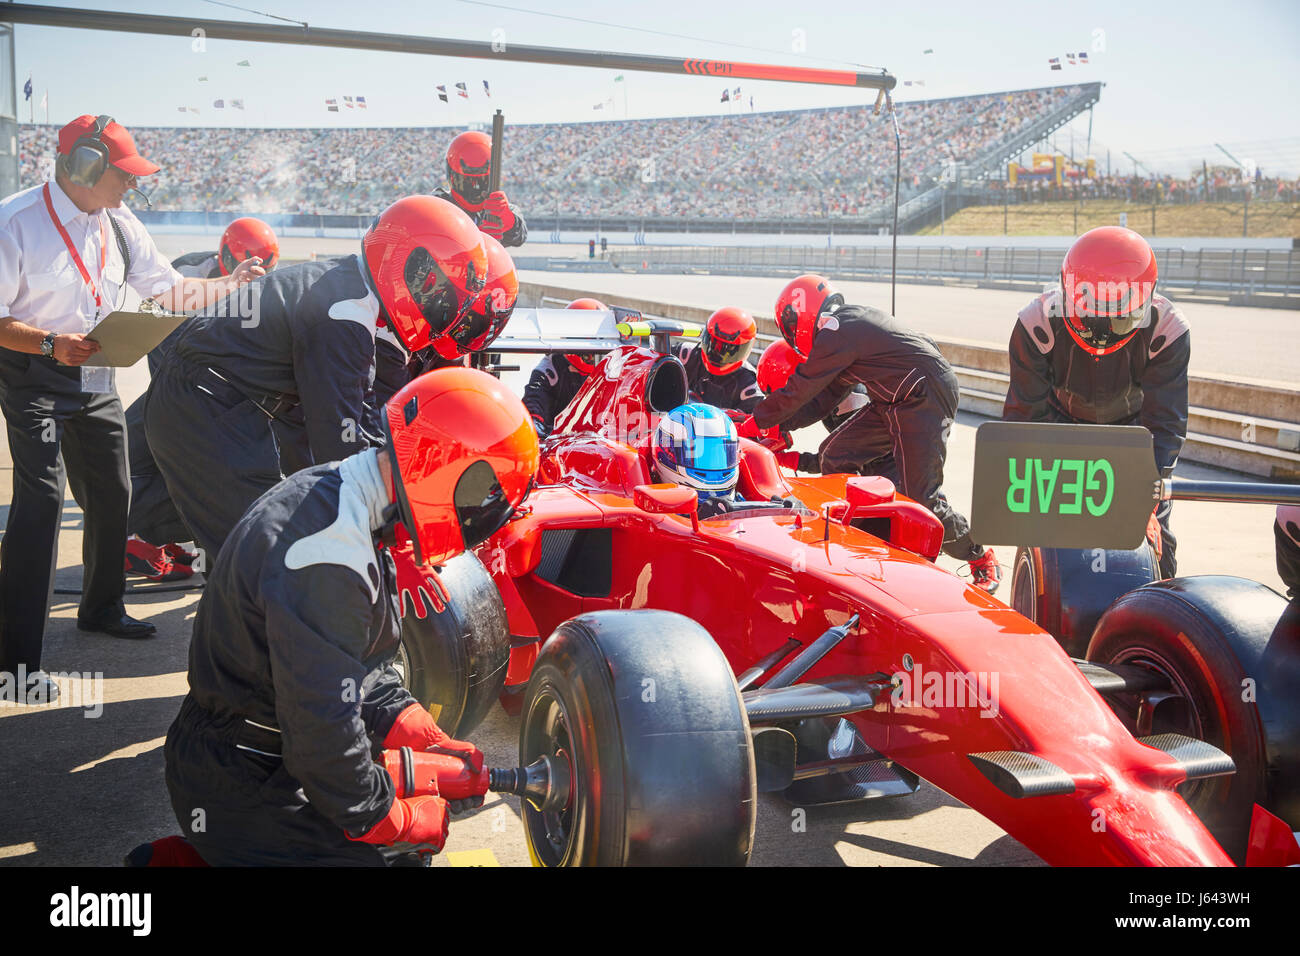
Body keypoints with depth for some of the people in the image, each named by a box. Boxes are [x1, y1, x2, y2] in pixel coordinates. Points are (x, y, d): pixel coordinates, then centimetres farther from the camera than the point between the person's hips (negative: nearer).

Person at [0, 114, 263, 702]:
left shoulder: (118, 224, 5)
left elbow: (170, 290, 10)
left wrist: (231, 284, 1)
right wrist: (51, 343, -29)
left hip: (94, 377, 7)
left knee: (112, 495, 15)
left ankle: (102, 609, 40)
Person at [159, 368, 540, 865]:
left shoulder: (333, 496, 4)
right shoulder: (327, 554, -29)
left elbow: (359, 666, 12)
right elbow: (322, 727, -26)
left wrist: (430, 744, 3)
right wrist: (398, 818, -12)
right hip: (241, 789, -10)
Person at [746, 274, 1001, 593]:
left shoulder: (836, 333, -16)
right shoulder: (849, 324, 15)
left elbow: (799, 391, -11)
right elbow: (825, 397, 18)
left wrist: (754, 423, 0)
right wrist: (779, 425, 15)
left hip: (925, 399, -10)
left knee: (920, 497, -9)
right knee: (836, 455, 7)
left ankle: (981, 558, 10)